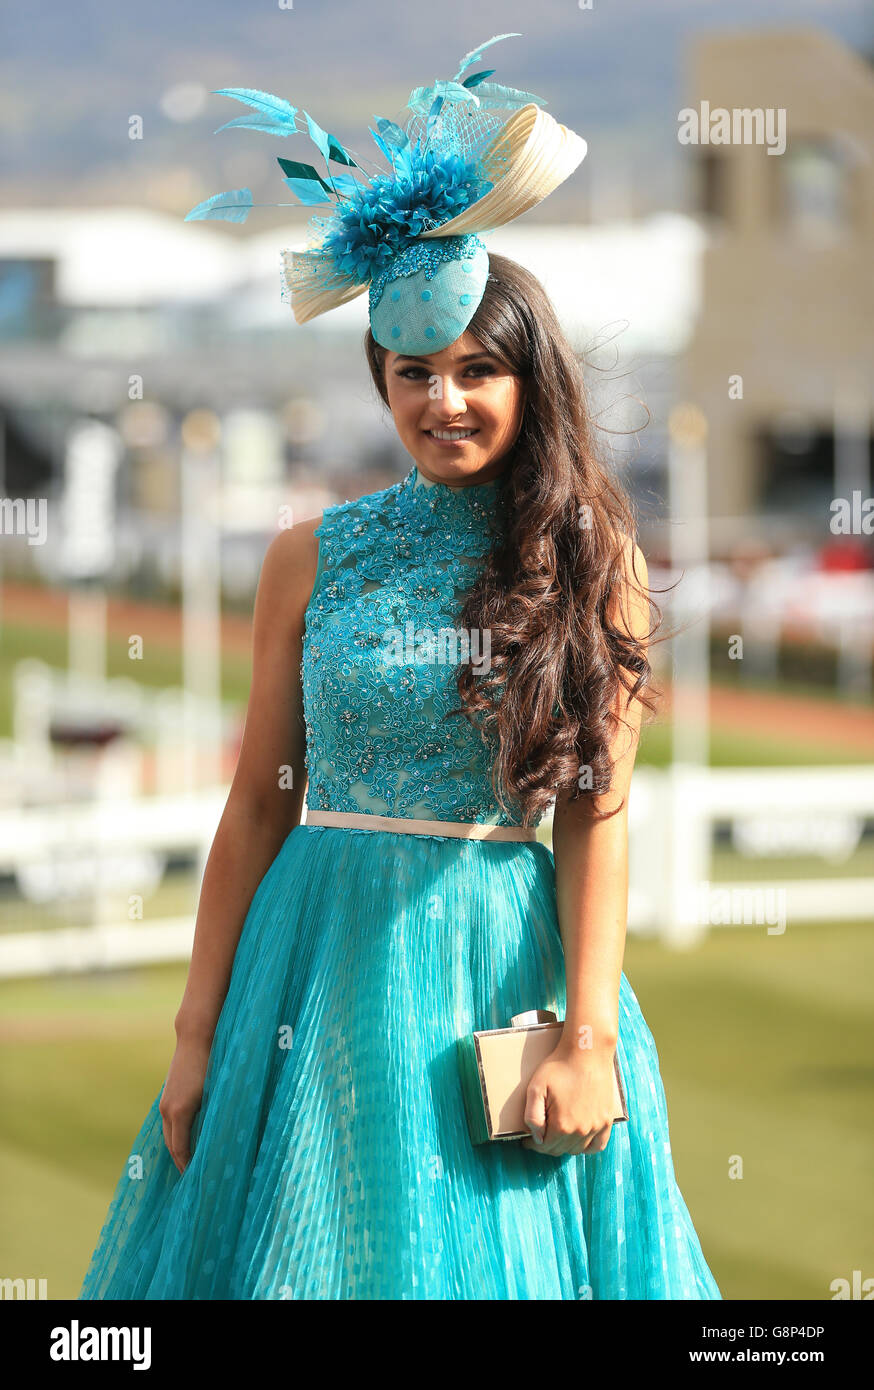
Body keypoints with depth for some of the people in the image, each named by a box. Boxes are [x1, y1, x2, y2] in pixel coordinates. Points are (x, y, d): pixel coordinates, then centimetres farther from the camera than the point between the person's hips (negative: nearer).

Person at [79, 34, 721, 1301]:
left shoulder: (592, 563, 1)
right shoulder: (312, 558, 5)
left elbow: (597, 812, -4)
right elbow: (257, 805, 6)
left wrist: (590, 1034, -13)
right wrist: (199, 1034, 3)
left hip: (508, 961, -1)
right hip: (326, 959, 2)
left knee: (499, 1254, 2)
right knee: (301, 1233, 6)